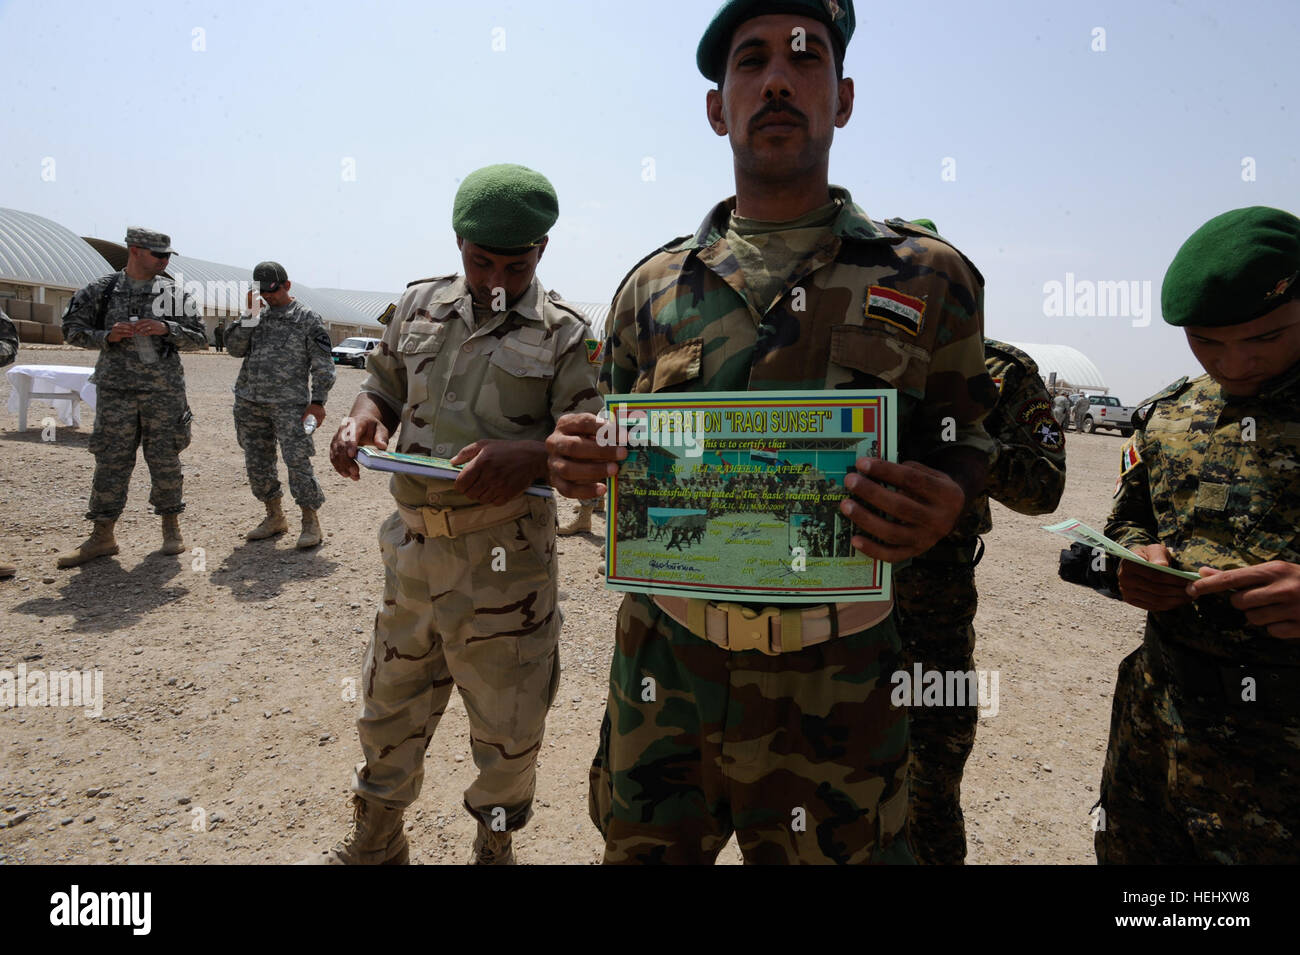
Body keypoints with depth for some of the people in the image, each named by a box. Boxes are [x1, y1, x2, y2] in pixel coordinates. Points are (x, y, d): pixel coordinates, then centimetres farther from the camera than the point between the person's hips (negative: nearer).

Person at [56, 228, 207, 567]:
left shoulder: (174, 293, 3)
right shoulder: (101, 290, 4)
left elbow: (200, 339, 4)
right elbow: (72, 330, 8)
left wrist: (167, 329, -14)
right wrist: (107, 336, -11)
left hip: (164, 389, 0)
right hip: (115, 388, 1)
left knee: (165, 459, 4)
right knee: (110, 461, 3)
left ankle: (171, 526, 19)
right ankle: (102, 537, 11)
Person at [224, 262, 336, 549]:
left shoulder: (308, 319, 1)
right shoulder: (257, 317, 15)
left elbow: (322, 365, -2)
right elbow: (235, 348, 5)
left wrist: (317, 401, -10)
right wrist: (250, 314, -4)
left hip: (289, 404, -6)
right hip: (249, 403, 6)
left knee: (297, 462, -10)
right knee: (257, 463, 10)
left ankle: (311, 523, -2)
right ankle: (274, 517, 23)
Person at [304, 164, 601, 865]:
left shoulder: (563, 334, -4)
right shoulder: (421, 306, 10)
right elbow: (383, 388, 19)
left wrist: (531, 455, -30)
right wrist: (362, 420, -4)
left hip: (505, 556, -4)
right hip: (413, 545, 4)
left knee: (506, 722, 10)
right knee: (389, 705, 19)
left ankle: (494, 848, 37)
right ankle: (374, 844, 43)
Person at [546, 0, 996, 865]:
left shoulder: (928, 277, 2)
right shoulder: (655, 287, 6)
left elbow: (964, 446, 6)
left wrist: (943, 507, -17)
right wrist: (580, 462, -10)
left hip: (832, 688, -1)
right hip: (663, 667, 2)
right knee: (641, 848, 19)